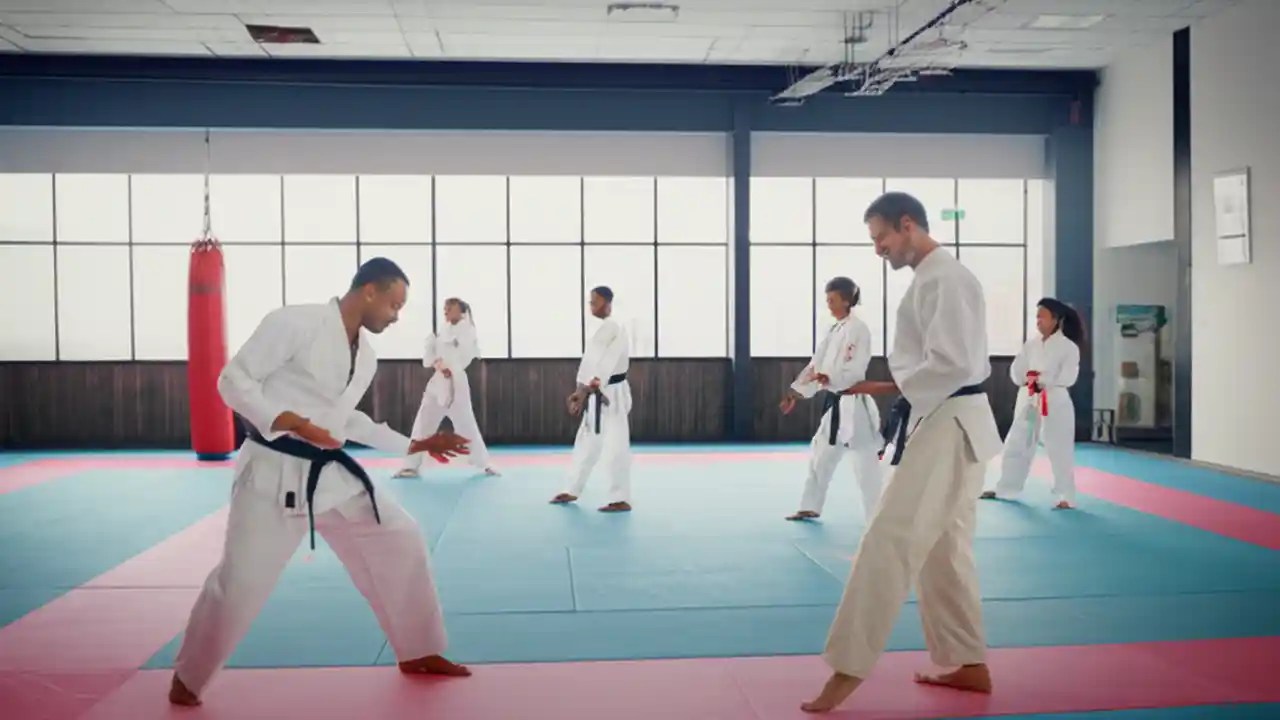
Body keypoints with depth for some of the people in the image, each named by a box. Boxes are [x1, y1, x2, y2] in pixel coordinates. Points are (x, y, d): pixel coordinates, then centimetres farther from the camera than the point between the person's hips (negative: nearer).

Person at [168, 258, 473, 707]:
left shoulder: (366, 355, 9)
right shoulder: (295, 322, -15)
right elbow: (233, 379, -14)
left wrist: (416, 445, 16)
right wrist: (287, 421, -29)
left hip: (331, 474, 8)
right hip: (275, 473, -7)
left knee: (401, 543, 6)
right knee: (240, 581, -4)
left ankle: (418, 653, 21)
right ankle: (186, 679, 20)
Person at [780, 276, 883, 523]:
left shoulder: (858, 329, -12)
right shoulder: (834, 331, 15)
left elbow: (855, 369, -22)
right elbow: (816, 363, 17)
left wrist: (829, 378, -37)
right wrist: (796, 391, 13)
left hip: (853, 403, -9)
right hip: (835, 402, 9)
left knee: (865, 462, -7)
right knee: (821, 454, 17)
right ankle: (810, 507, 31)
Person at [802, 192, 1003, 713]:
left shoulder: (943, 279, -15)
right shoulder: (932, 278, 17)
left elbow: (953, 364, -22)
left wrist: (884, 388, -17)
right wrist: (893, 388, 11)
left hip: (947, 425, -11)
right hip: (945, 423, 11)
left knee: (888, 542, -13)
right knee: (944, 550, 15)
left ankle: (848, 667, -9)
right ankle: (968, 665, 24)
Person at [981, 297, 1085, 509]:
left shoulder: (1068, 347, -7)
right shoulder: (1031, 344, 8)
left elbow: (1067, 378, -16)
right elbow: (1016, 372, 7)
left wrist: (1042, 379, -15)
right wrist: (1029, 378, -9)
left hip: (1055, 402, -6)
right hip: (1028, 401, 6)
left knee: (1060, 450, -3)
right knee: (1016, 445, 12)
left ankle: (1065, 496, 7)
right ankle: (1005, 488, 26)